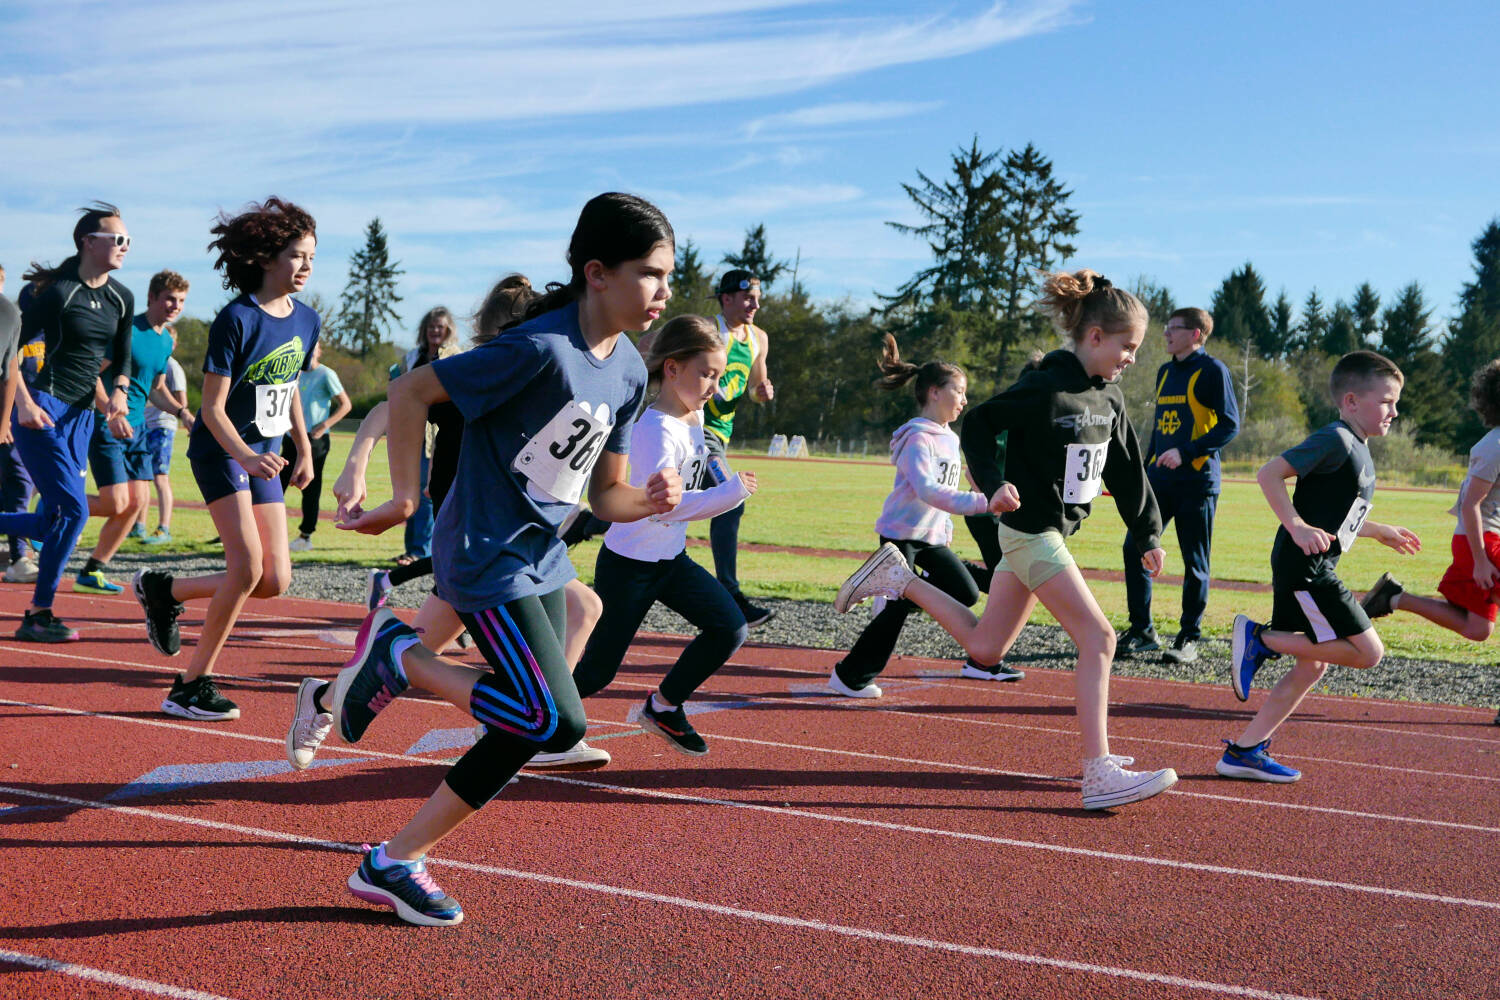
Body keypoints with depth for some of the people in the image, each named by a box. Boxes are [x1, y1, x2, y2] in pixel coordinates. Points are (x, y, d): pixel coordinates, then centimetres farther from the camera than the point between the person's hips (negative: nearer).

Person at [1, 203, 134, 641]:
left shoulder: (122, 298, 10)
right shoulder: (59, 292, -11)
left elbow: (121, 358, 20)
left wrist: (117, 394, 1)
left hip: (81, 416, 8)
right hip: (43, 412, -8)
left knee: (51, 521, 6)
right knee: (74, 510, -12)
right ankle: (38, 616, -1)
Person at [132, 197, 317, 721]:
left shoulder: (307, 320, 4)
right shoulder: (237, 319, -16)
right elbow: (212, 408, -17)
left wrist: (304, 450, 21)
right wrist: (245, 458, -30)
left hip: (264, 456, 7)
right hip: (220, 451, -7)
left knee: (276, 580, 1)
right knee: (247, 565, -19)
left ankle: (164, 589, 23)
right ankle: (192, 686, -6)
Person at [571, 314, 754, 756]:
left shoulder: (694, 416, 2)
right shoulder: (656, 429, -25)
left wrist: (722, 479, 9)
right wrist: (731, 493, -34)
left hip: (672, 559, 8)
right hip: (628, 564, -8)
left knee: (730, 629, -4)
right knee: (596, 674, -2)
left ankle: (662, 707, 14)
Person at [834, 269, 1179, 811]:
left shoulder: (1107, 396, 8)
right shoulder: (1045, 388, -17)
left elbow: (1126, 470, 16)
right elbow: (978, 425, -12)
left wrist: (1147, 533, 17)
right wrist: (994, 485, -23)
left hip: (1051, 531, 9)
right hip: (1030, 529, -9)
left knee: (984, 648, 15)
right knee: (1098, 639, -13)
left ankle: (897, 577, 25)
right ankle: (1100, 774, -11)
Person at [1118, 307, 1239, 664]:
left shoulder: (1212, 370, -6)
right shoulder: (1164, 372, 17)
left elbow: (1230, 425, -11)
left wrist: (1185, 452, -20)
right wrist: (1144, 472, 19)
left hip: (1197, 481, -7)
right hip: (1159, 479, 7)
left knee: (1195, 563, 0)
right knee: (1134, 548, 0)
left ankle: (1189, 639, 10)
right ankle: (1142, 631, 11)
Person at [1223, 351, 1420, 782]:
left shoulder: (1359, 453, 19)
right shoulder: (1336, 440, -12)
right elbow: (1269, 474, -19)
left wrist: (1381, 532, 37)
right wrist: (1296, 527, -27)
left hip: (1310, 570, 10)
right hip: (1304, 568, -10)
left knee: (1311, 665, 13)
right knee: (1367, 651, -10)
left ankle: (1244, 750, 14)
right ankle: (1260, 638, -6)